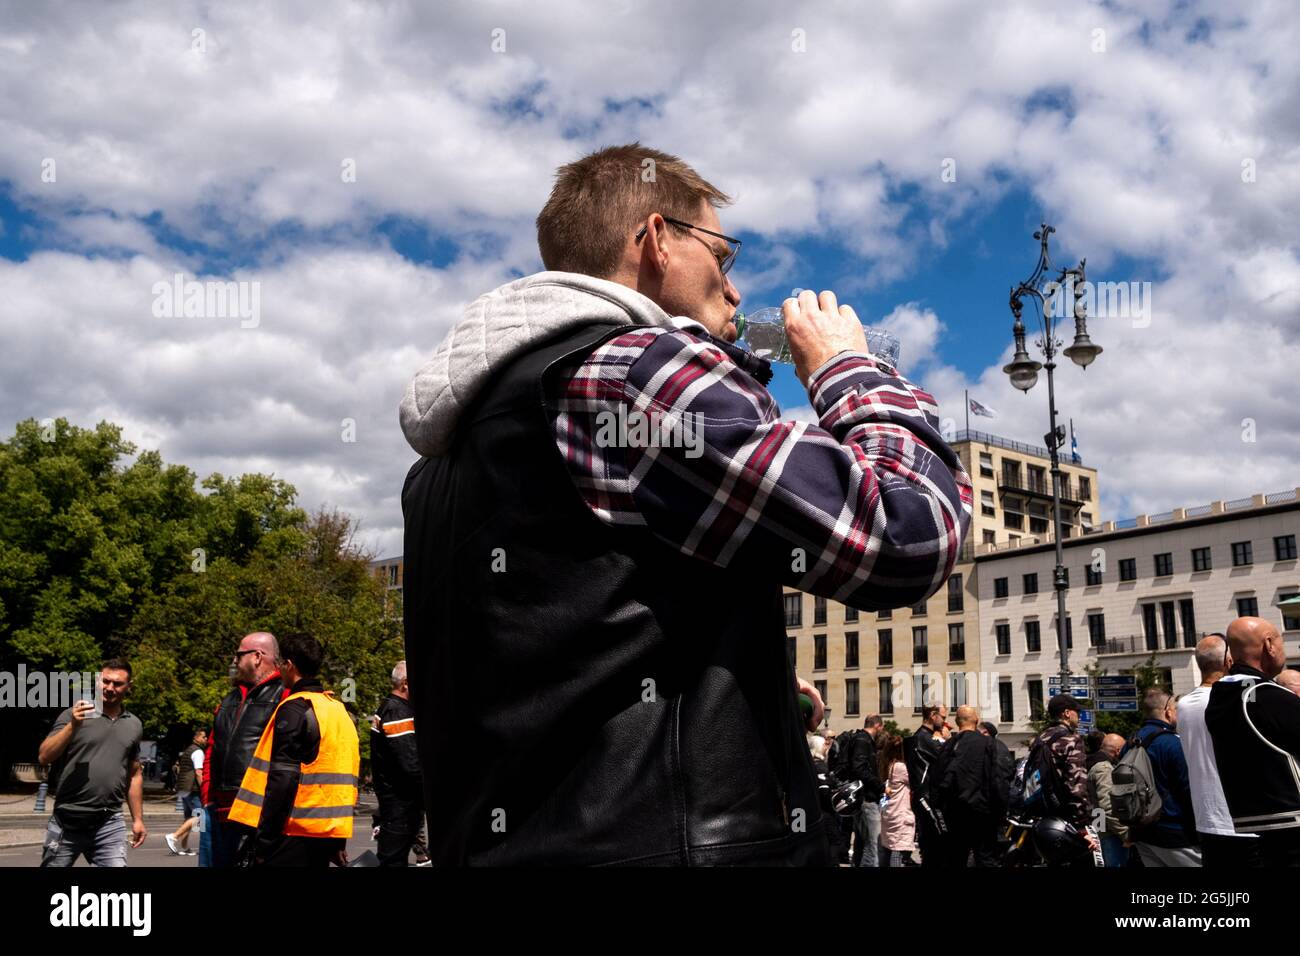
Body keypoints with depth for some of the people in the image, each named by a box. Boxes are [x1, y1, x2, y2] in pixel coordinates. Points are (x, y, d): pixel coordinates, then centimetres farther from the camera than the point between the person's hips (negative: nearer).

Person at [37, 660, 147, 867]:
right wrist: (72, 726, -20)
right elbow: (44, 757, -8)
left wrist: (138, 819, 14)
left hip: (110, 824, 2)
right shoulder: (74, 715, -1)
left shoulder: (134, 725, 10)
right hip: (68, 821, -2)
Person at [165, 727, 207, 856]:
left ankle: (184, 847, 11)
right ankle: (174, 837, -21)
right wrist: (203, 790, -18)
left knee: (188, 817, 13)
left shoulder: (187, 750, 22)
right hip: (192, 788, -10)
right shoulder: (198, 751, -9)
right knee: (198, 816, -14)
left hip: (182, 788, 10)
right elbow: (198, 773, -17)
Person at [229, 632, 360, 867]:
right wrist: (339, 842, 21)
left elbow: (282, 779, -18)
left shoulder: (295, 709, -11)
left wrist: (264, 838, -15)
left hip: (294, 833, -8)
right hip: (329, 832, 8)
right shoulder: (339, 710, 15)